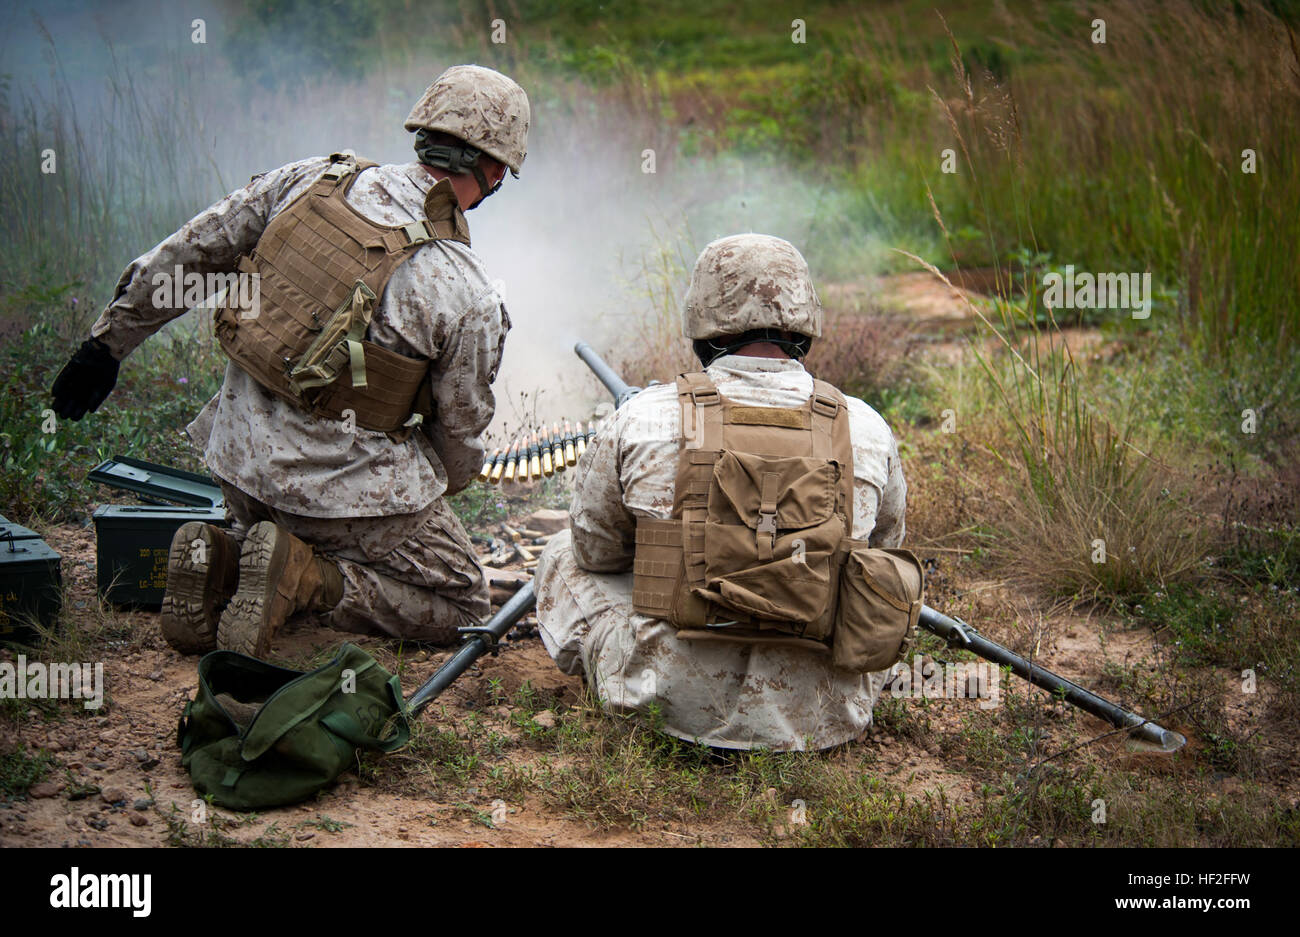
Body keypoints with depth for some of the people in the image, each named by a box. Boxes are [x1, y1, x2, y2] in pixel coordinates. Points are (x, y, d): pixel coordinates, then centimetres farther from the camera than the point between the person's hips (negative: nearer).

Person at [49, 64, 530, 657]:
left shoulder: (309, 180, -3)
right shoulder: (468, 296, -17)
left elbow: (184, 257, 4)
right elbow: (460, 428, -3)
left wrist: (109, 341, 17)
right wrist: (440, 490, 20)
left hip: (240, 454, 6)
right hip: (349, 487, -6)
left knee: (278, 537, 36)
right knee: (460, 606, 12)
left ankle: (221, 561, 2)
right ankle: (307, 580, -10)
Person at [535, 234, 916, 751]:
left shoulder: (643, 420, -9)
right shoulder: (867, 430, -4)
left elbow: (595, 550, 6)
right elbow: (884, 541, 16)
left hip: (680, 703, -2)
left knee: (564, 558, 22)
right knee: (889, 578, 33)